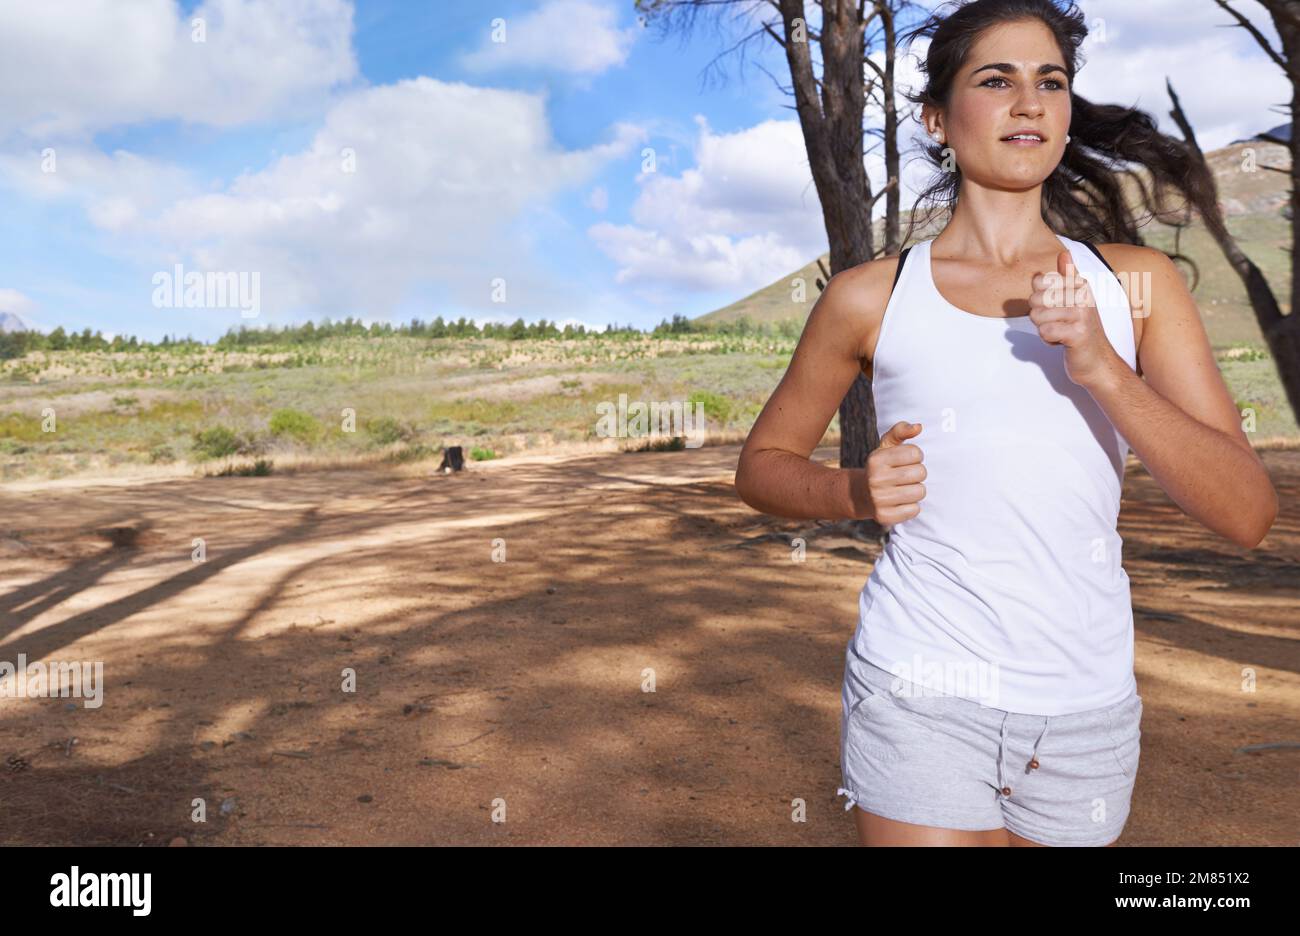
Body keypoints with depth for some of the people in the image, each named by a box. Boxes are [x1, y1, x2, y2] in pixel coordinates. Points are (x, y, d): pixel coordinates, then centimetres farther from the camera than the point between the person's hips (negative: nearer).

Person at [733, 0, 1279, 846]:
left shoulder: (1135, 282, 2)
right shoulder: (871, 297, -2)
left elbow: (1248, 515, -4)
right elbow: (763, 464, 8)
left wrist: (1100, 369, -18)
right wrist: (855, 494, -13)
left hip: (1089, 705, 3)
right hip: (920, 696, -2)